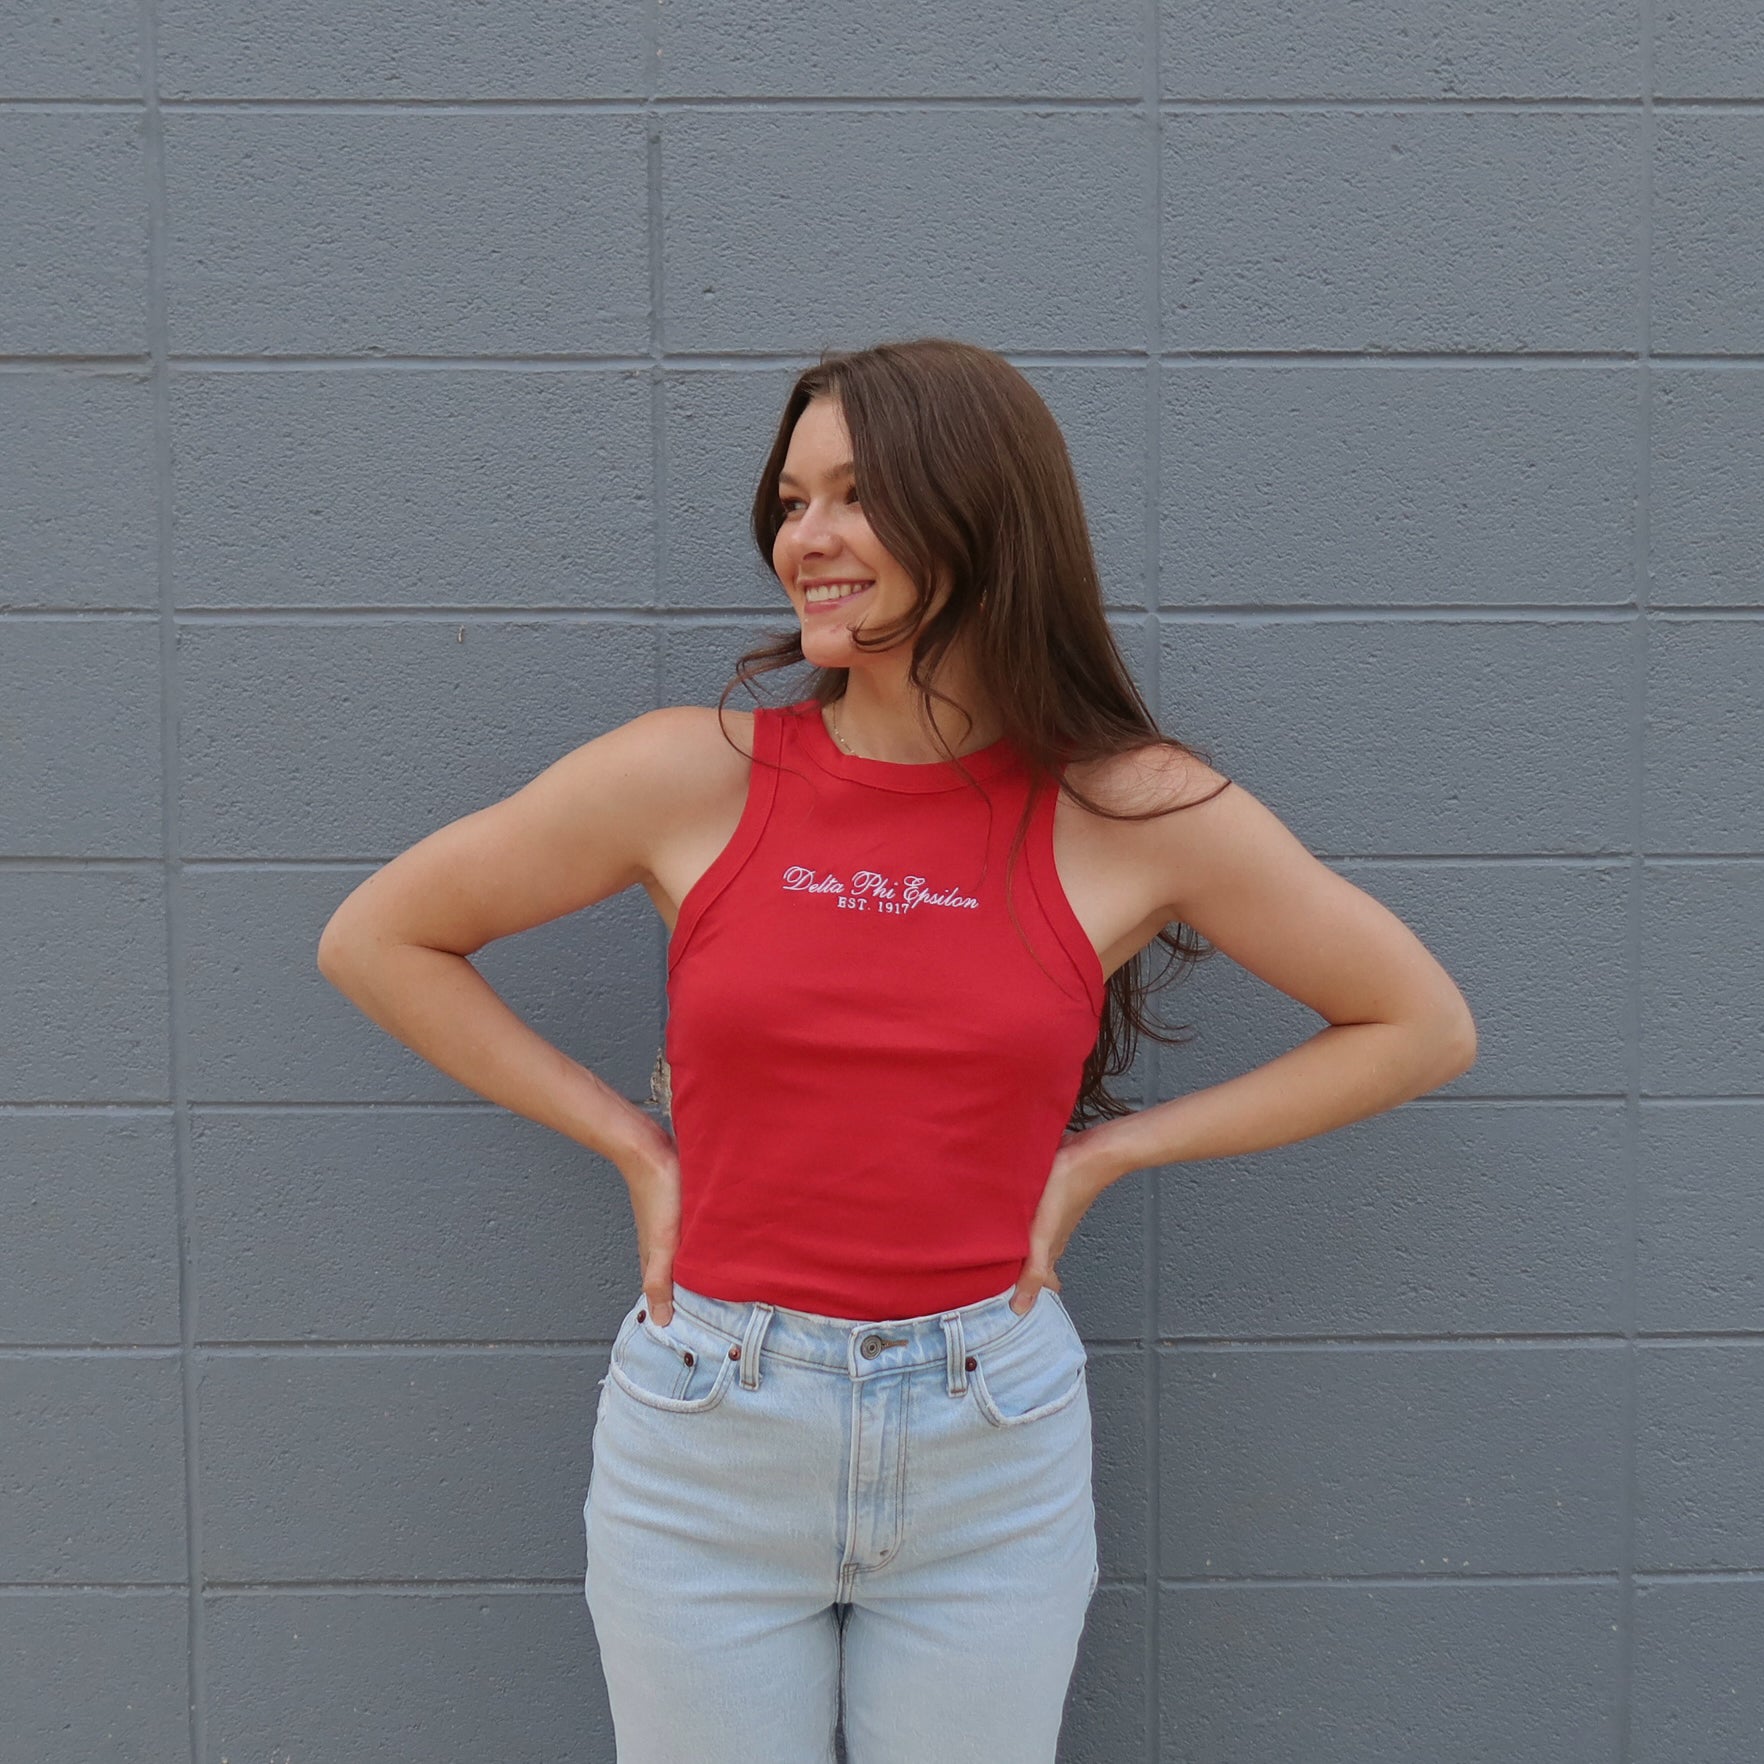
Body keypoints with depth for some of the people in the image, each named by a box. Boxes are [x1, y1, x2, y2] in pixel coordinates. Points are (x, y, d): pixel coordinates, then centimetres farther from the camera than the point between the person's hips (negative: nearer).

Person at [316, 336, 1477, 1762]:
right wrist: (626, 1137, 0)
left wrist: (1108, 1149, -2)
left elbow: (1423, 1025, 4)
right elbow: (375, 940, 5)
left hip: (993, 1463, 0)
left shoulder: (1136, 812, -6)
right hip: (706, 1444, 0)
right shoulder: (690, 775, -6)